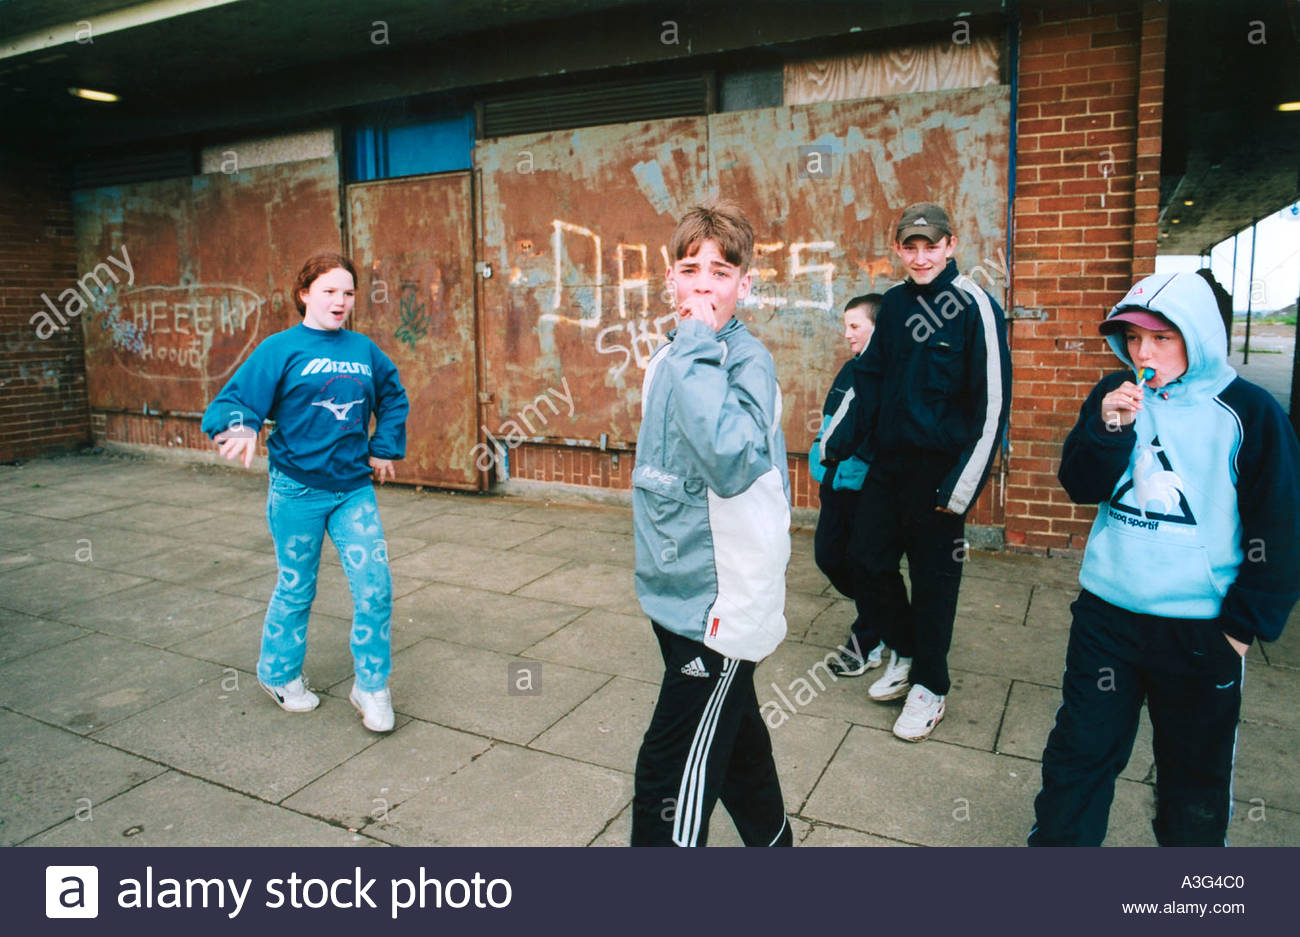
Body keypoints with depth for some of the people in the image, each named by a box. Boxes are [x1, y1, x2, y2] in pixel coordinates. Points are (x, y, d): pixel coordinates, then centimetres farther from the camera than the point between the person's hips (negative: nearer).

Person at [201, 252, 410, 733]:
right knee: (296, 588, 12)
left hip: (354, 488, 3)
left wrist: (385, 448, 13)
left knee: (375, 586, -4)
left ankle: (371, 686, 13)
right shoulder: (281, 349, -6)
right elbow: (239, 396, -14)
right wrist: (239, 428, -35)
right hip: (298, 489, -3)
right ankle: (280, 675, 36)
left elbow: (393, 396, 21)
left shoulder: (363, 349, 6)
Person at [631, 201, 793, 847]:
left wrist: (697, 348, -29)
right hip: (676, 593, 8)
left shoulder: (747, 360, -17)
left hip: (721, 602, -8)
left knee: (671, 772, -1)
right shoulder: (669, 358, 7)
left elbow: (733, 461, -35)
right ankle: (772, 841, 47)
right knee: (733, 738, 25)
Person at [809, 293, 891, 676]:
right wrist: (821, 458, 16)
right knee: (828, 556, 15)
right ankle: (876, 612, 40)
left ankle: (867, 644, 24)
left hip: (867, 487, -9)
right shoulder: (850, 369, 13)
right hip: (836, 484, 9)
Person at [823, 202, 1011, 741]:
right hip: (887, 462, 6)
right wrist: (842, 444, 10)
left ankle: (930, 685, 24)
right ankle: (904, 652, 34)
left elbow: (993, 400, -13)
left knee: (933, 576, 5)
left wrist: (964, 484, -17)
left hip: (939, 469, -6)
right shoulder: (894, 304, 8)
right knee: (867, 559, 10)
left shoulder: (975, 307, -11)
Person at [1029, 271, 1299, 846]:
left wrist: (1245, 625, -6)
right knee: (1080, 750, 9)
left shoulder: (1247, 412, -7)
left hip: (1200, 629, -2)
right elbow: (1080, 487, -1)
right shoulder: (1114, 396, 3)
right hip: (1106, 613, 2)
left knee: (1195, 770, 16)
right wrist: (1109, 429, -18)